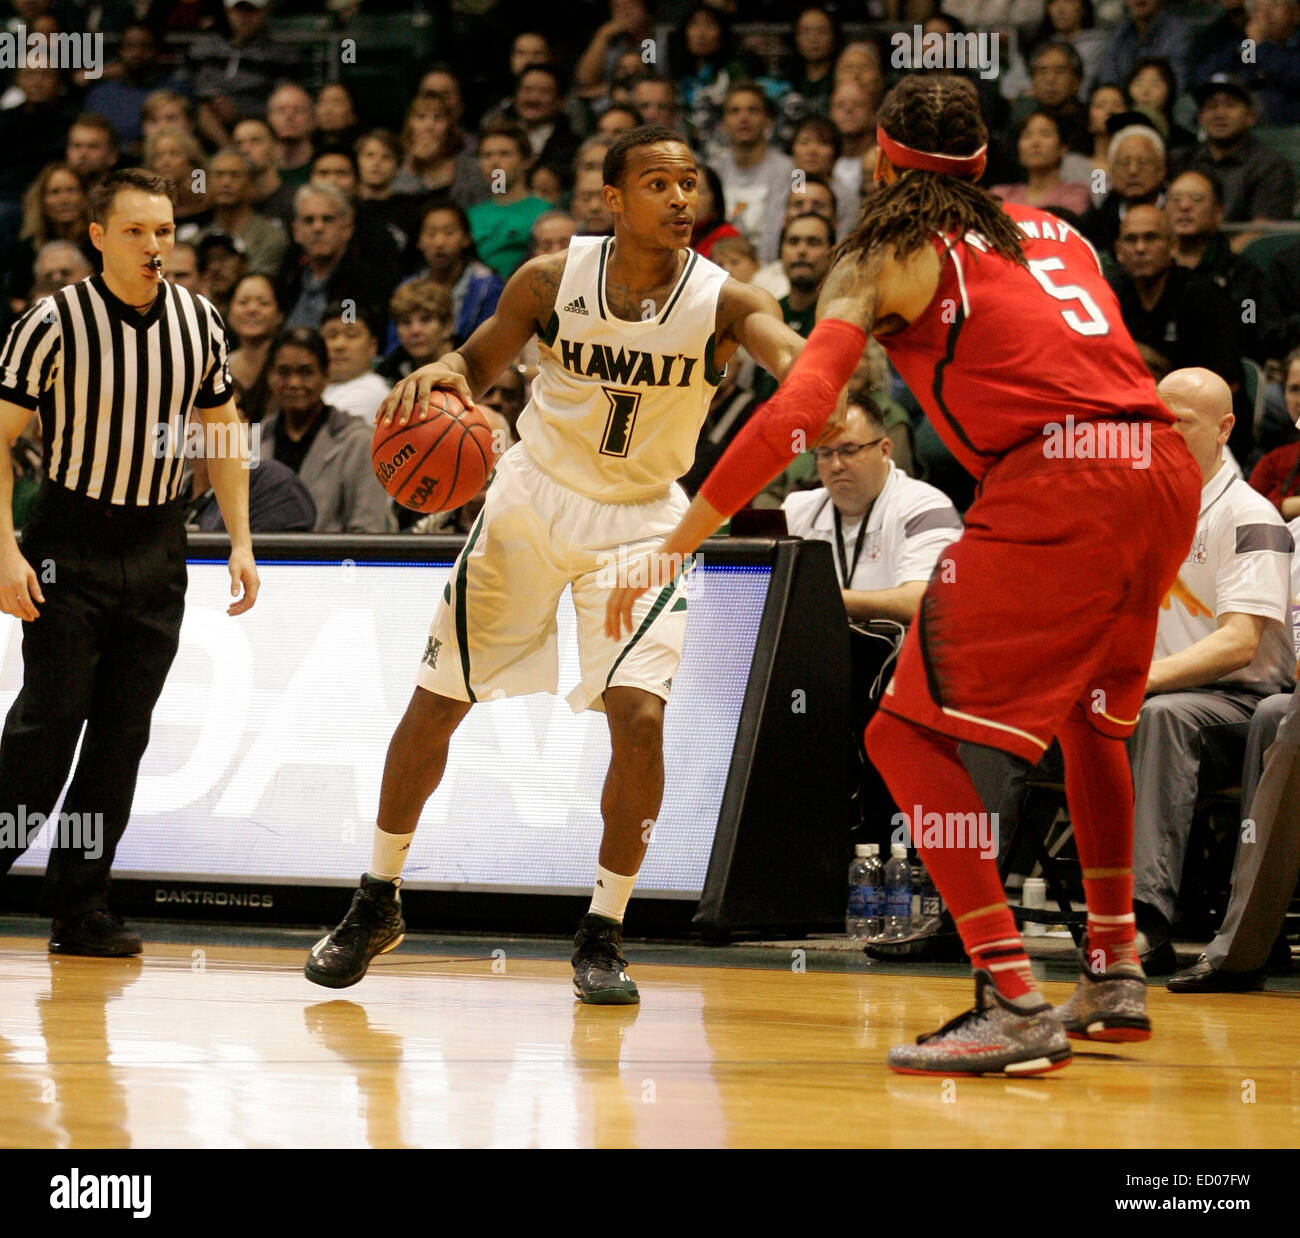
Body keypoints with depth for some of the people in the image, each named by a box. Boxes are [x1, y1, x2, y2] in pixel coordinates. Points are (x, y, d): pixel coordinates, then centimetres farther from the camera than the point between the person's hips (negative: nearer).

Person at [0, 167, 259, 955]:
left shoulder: (199, 321, 2)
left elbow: (224, 429, 14)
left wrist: (241, 542, 7)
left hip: (158, 547, 4)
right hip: (70, 543, -4)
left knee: (123, 734, 3)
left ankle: (81, 910, 8)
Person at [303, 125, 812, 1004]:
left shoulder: (723, 299, -18)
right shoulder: (553, 279, -13)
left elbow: (793, 354, -38)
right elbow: (481, 361, 2)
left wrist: (815, 359, -63)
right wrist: (440, 376, -22)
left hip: (642, 520, -2)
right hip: (535, 500, 2)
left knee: (639, 711, -19)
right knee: (436, 703, 5)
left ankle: (604, 937, -4)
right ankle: (378, 904, 25)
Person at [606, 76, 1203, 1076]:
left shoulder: (889, 256, 6)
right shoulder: (1052, 231, 25)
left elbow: (794, 416, -6)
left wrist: (666, 551, -5)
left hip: (1053, 486, -7)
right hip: (1166, 472, 7)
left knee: (910, 732, -3)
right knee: (1093, 717, 30)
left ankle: (1016, 1005, -15)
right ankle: (1116, 978, 33)